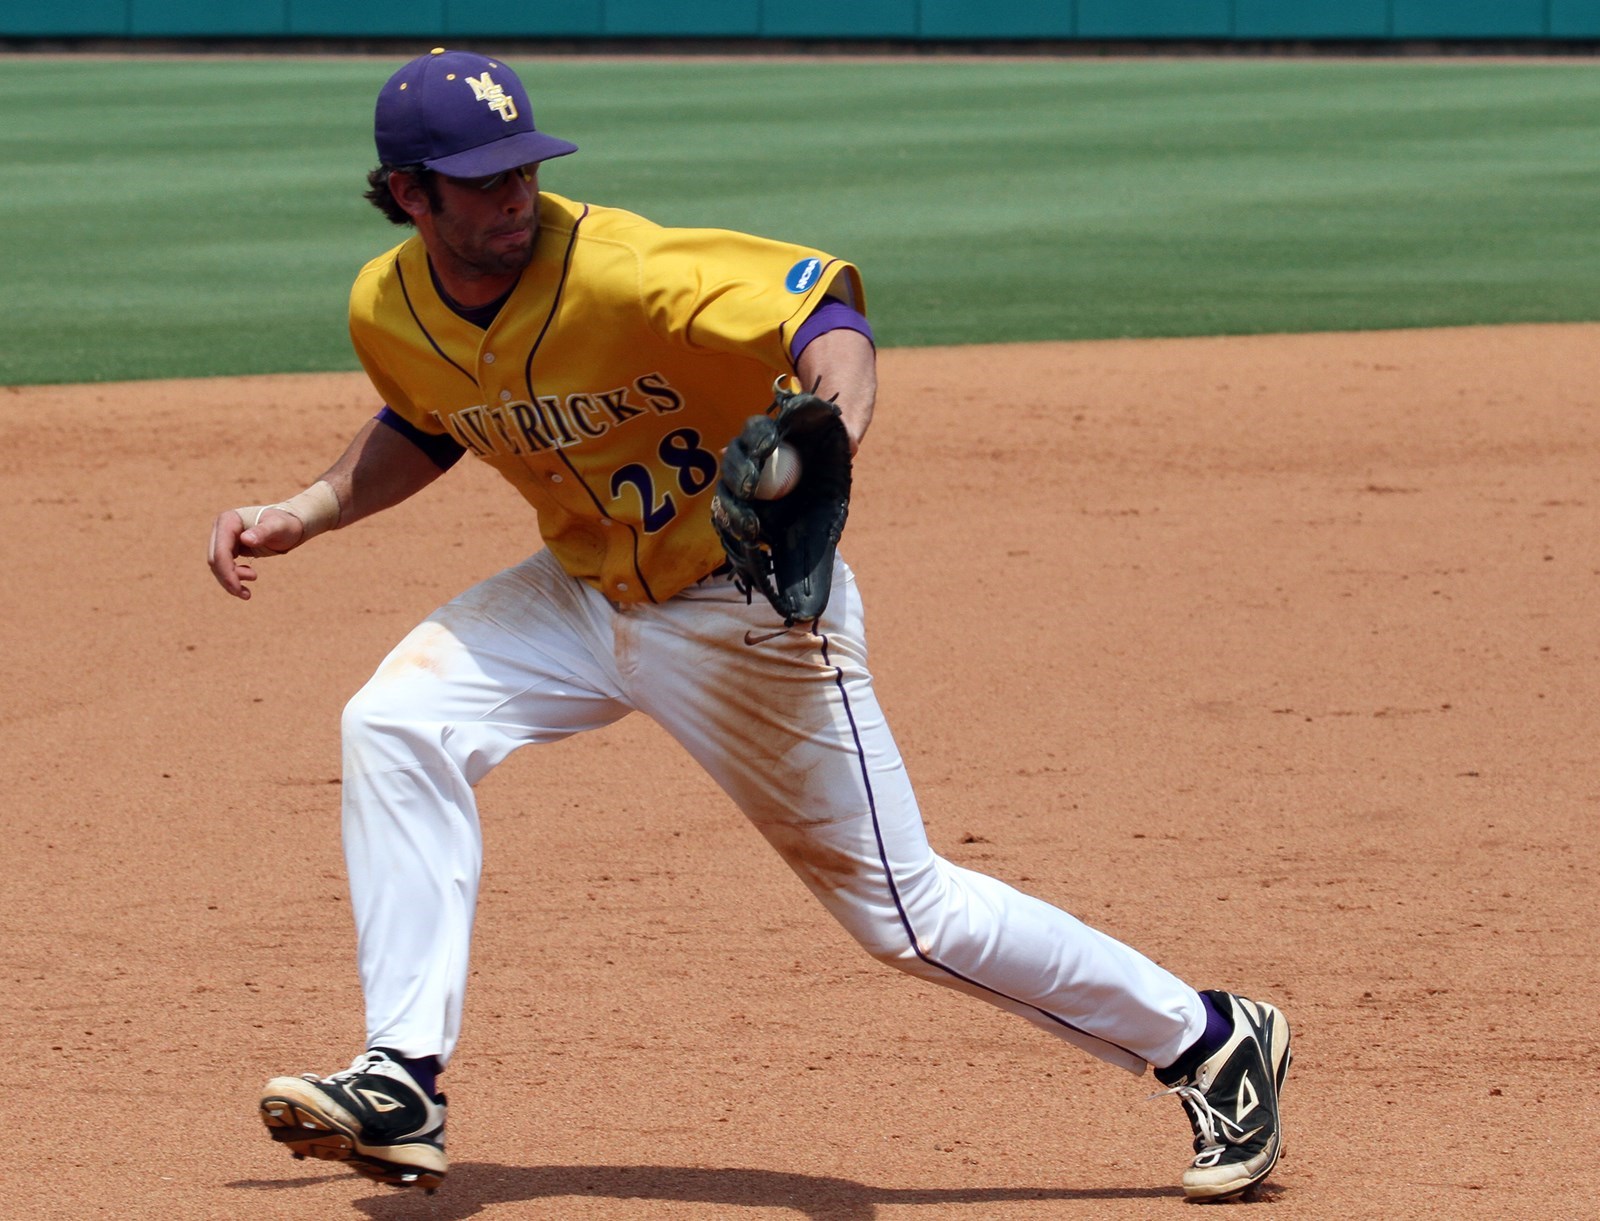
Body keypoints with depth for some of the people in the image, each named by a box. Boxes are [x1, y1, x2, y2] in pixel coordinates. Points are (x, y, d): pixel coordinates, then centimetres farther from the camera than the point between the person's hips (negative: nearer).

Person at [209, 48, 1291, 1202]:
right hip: (584, 589, 7)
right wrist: (307, 513, 6)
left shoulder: (624, 273, -29)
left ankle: (1209, 1041, 12)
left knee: (904, 909, -3)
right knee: (397, 725, -11)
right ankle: (403, 1087, -8)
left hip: (750, 613, -6)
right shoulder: (389, 313, -7)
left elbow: (822, 305, -33)